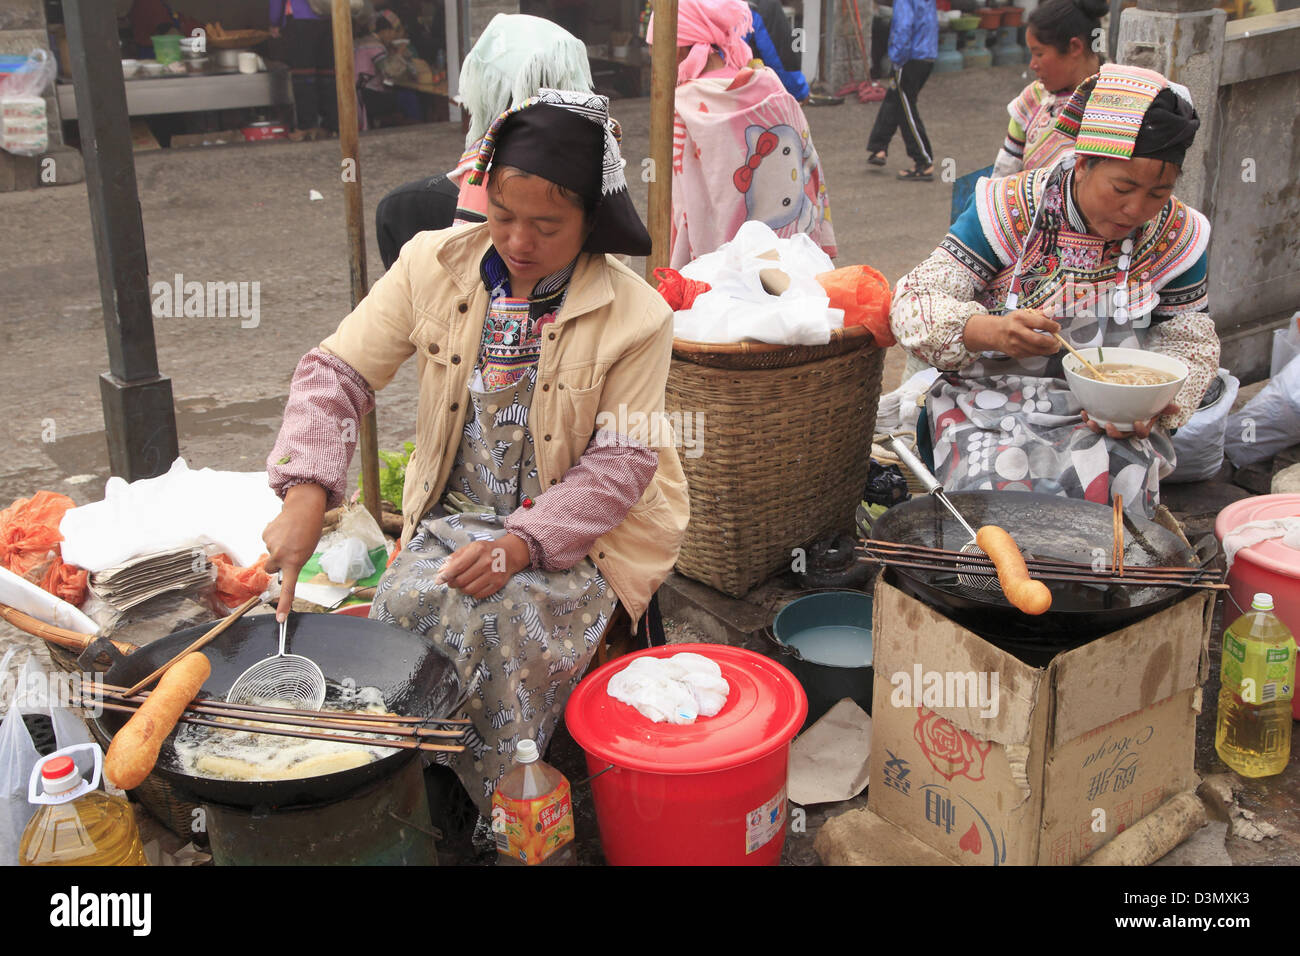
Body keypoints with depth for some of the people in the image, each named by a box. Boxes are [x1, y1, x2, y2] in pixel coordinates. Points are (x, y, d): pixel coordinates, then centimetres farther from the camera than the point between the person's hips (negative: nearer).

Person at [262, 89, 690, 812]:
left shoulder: (636, 317, -11)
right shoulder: (434, 266, -3)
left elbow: (620, 463, -12)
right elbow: (337, 373, -3)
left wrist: (520, 545, -26)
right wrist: (306, 494, -20)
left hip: (580, 532, -3)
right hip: (457, 513, 3)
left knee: (498, 618, -30)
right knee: (408, 602, -26)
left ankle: (480, 818, -7)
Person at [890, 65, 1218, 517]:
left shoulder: (1175, 234, 0)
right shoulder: (1010, 208, -8)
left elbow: (1191, 343, 9)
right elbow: (916, 301, -12)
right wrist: (992, 332, -33)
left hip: (1109, 421, 2)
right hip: (992, 406, -1)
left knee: (1112, 496, -27)